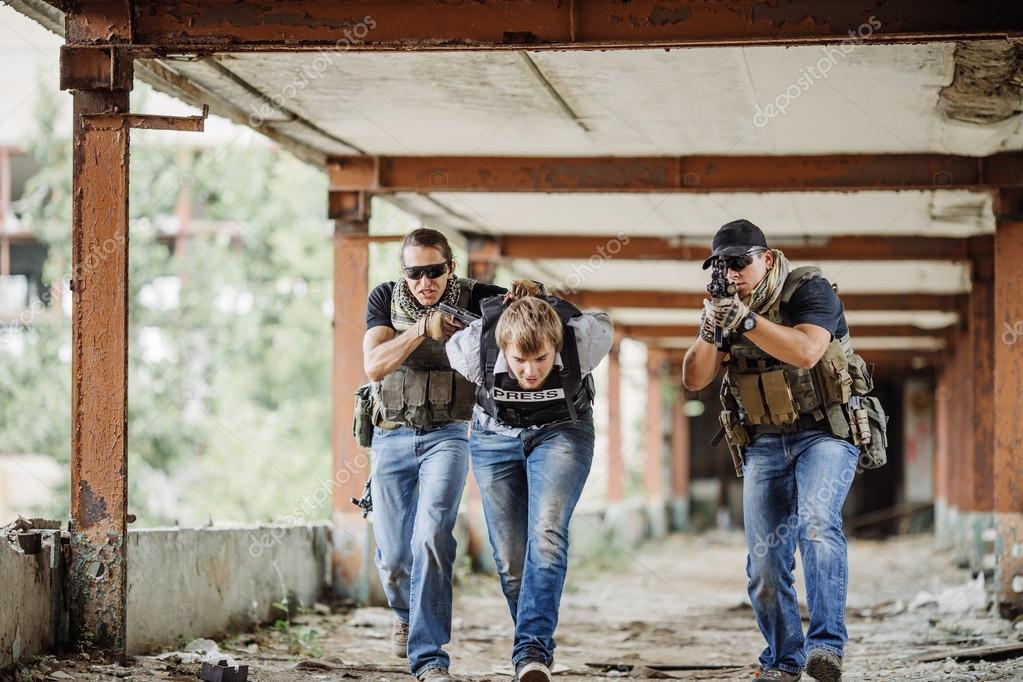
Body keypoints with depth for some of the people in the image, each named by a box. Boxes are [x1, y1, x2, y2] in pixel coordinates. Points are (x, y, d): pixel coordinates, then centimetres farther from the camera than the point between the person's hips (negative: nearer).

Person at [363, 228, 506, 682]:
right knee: (393, 557, 5)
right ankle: (406, 615, 41)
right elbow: (374, 365, -14)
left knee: (432, 535, -23)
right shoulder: (385, 299, -3)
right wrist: (423, 328, -26)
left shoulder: (473, 299, -6)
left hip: (447, 436, -2)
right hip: (392, 436, 2)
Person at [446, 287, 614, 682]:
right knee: (509, 557, -1)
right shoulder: (473, 348, -30)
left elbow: (604, 325, -6)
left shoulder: (582, 339, -32)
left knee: (547, 533, -24)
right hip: (496, 437, 1)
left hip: (562, 433, -1)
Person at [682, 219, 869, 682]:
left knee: (816, 523, -28)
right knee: (765, 562, -1)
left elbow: (806, 351, -26)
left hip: (824, 433, -5)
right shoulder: (727, 308, 5)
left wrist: (745, 321, -31)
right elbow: (694, 379, -2)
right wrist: (710, 333, -20)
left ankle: (827, 645, -32)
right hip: (763, 446, 5)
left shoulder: (809, 291, -9)